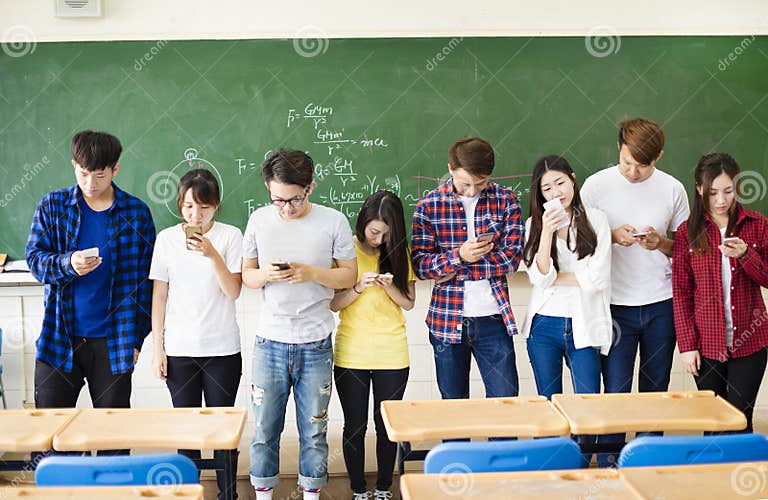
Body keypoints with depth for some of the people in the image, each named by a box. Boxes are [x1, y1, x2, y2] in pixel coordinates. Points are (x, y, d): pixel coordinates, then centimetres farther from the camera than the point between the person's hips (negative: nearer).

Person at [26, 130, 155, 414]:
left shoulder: (136, 212, -1)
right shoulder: (52, 206, 3)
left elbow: (146, 280, 2)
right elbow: (34, 258, 0)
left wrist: (137, 337, 0)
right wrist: (68, 264, -22)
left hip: (114, 342, -1)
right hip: (58, 337, 1)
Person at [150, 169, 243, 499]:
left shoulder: (230, 236, -4)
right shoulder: (166, 239, 1)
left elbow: (233, 292, -11)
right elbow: (159, 296, 4)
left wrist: (213, 255, -25)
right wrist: (157, 348, 2)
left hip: (222, 348, -1)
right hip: (179, 349, 1)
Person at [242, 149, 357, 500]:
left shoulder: (333, 221, -5)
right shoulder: (259, 220, 1)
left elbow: (349, 276, 0)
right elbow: (246, 275, 7)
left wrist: (311, 273, -17)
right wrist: (266, 274, -15)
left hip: (316, 343, -1)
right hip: (270, 342, 1)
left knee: (314, 430, 9)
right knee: (264, 429, 8)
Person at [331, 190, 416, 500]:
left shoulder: (400, 252, 3)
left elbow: (408, 303, 3)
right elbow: (333, 303, -4)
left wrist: (389, 286, -16)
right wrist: (358, 288, -21)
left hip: (392, 354, 1)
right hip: (351, 353, -1)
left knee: (386, 425, 8)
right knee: (355, 426, 6)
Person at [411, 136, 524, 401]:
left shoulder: (506, 200, 0)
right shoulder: (429, 205, -2)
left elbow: (511, 257, -7)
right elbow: (419, 264, -6)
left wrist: (455, 269, -12)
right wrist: (459, 255, -23)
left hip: (493, 318, 0)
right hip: (447, 319, 0)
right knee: (453, 404, 11)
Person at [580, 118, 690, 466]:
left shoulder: (673, 189, 2)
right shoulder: (596, 185, -4)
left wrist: (661, 243, -11)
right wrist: (613, 236, -15)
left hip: (662, 304, 2)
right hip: (616, 304, -2)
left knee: (656, 390, 12)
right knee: (616, 391, -3)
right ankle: (608, 464, 12)